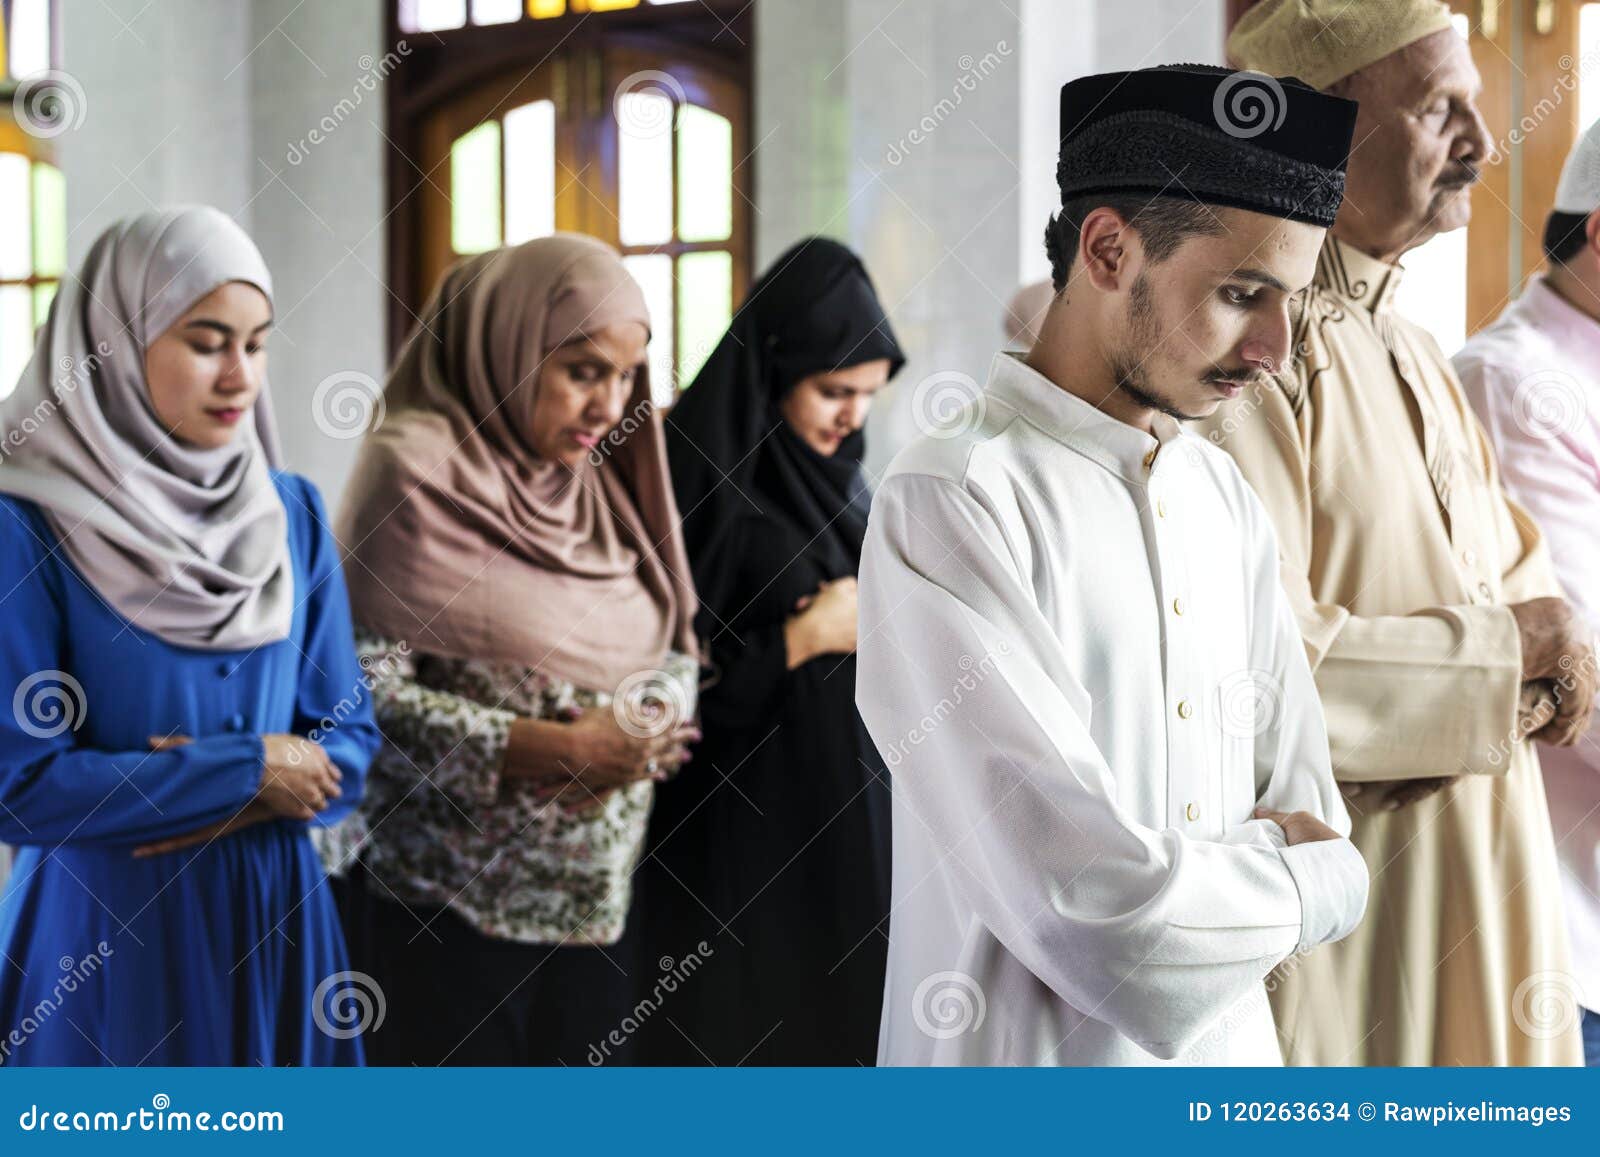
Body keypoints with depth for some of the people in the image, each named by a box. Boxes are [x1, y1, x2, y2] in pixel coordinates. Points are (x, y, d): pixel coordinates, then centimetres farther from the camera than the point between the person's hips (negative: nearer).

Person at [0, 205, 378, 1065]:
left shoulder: (293, 513, 4)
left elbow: (349, 740, 6)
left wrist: (257, 804, -14)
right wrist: (243, 772, -14)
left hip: (273, 920, 4)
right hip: (105, 936, -4)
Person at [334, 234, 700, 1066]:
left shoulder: (602, 474, 11)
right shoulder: (418, 470, -10)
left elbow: (677, 645, 16)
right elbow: (368, 692, -16)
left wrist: (649, 723, -7)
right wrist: (553, 749, -19)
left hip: (593, 899, 6)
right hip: (451, 907, -6)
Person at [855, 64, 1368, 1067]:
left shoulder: (1228, 499, 6)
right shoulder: (951, 505, -18)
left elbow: (1308, 814, 4)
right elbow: (1092, 908, -25)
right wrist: (1304, 881, -9)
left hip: (1232, 1056, 7)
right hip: (1032, 1083, -6)